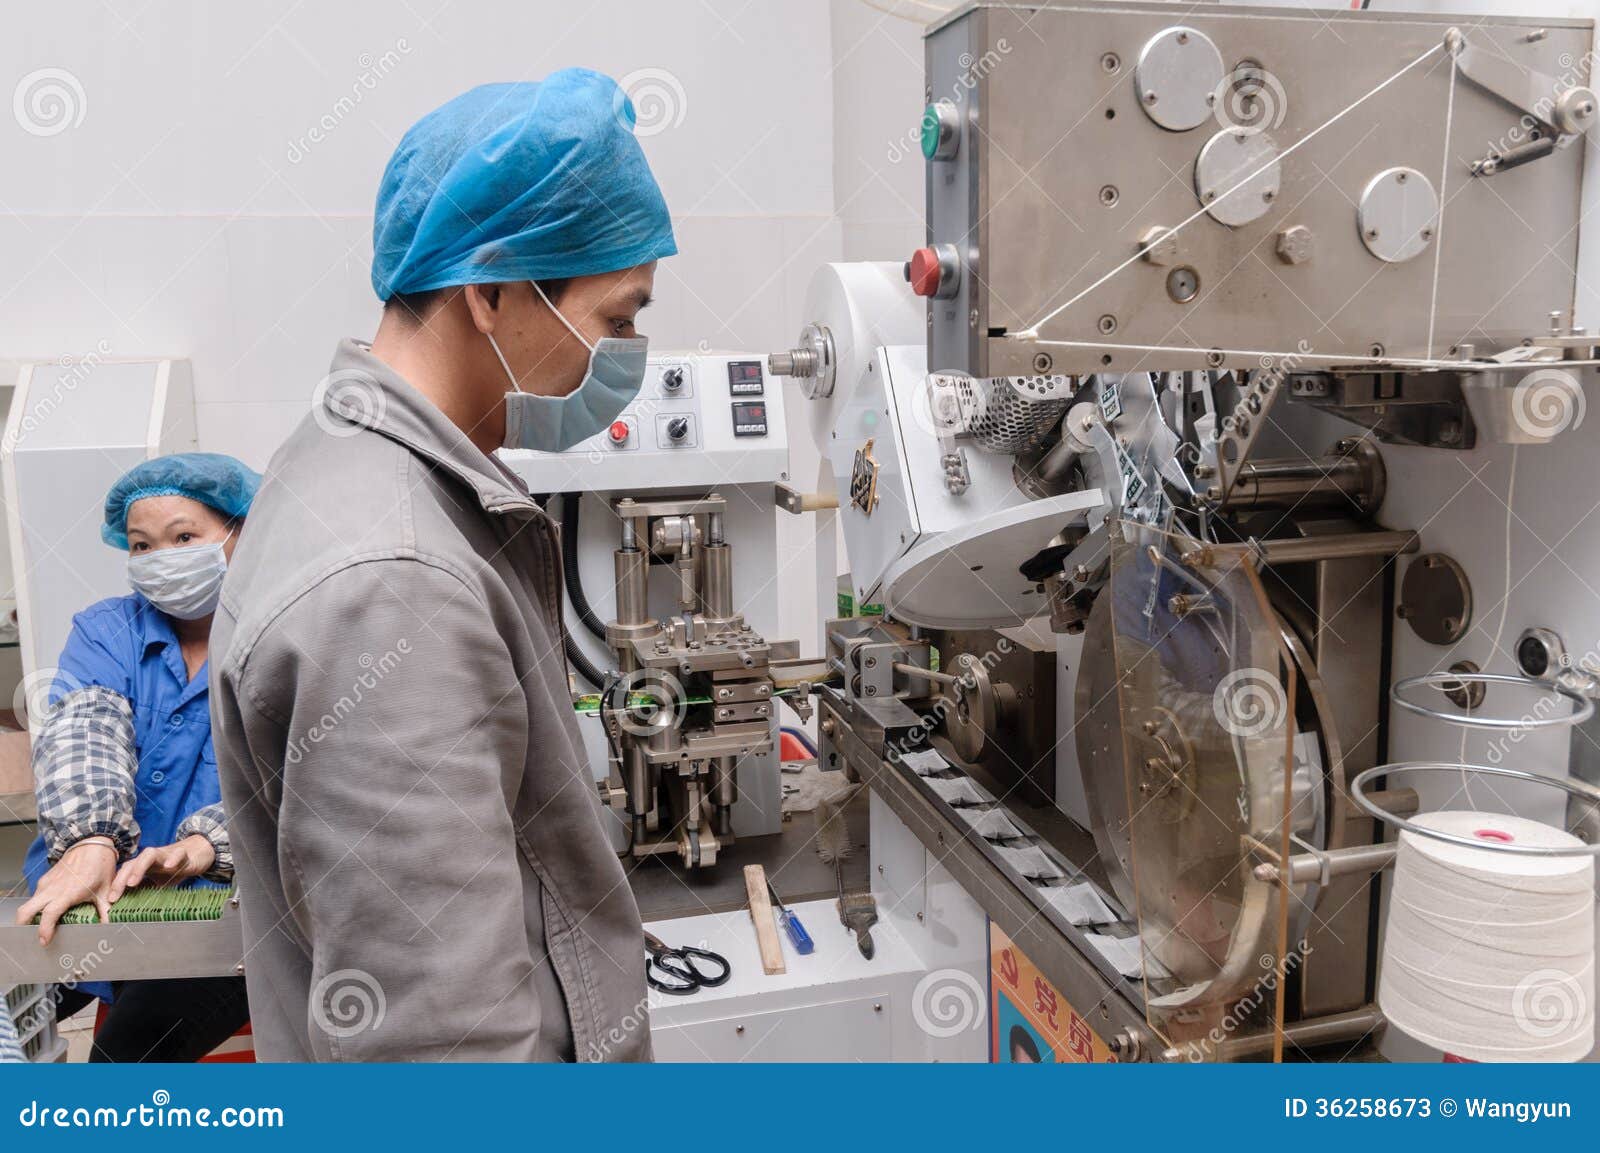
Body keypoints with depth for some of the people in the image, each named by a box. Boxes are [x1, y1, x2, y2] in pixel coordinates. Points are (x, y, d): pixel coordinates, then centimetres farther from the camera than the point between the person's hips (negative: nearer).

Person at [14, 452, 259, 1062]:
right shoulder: (106, 632, 8)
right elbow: (82, 729, -12)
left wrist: (203, 843, -34)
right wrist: (90, 841, -32)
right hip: (89, 896, 4)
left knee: (136, 1041, -26)